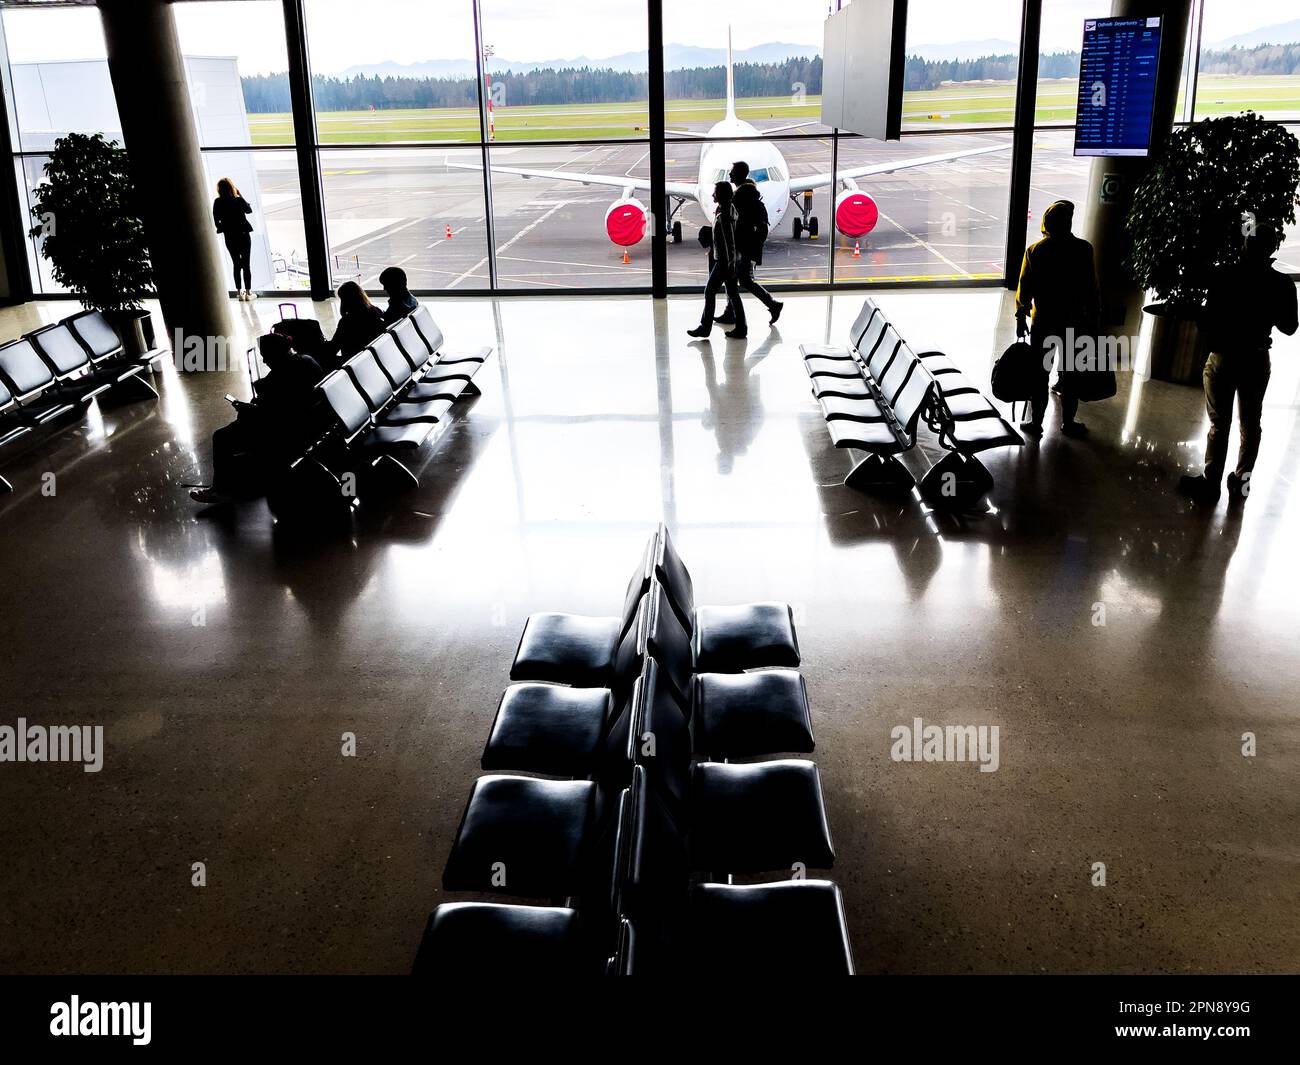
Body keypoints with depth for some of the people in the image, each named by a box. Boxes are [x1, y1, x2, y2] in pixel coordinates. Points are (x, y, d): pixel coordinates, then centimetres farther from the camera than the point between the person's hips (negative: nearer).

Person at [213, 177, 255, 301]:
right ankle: (248, 292, 7)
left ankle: (239, 291, 17)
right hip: (243, 235, -2)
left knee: (236, 264, 14)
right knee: (246, 264, 6)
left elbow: (216, 221, -5)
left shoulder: (217, 203, -8)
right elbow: (249, 210, 6)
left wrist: (223, 227, 14)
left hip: (229, 237, 2)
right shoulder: (239, 200, -13)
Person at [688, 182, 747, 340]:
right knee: (733, 293, 10)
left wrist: (730, 264, -20)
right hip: (726, 260, 10)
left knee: (710, 291, -2)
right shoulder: (730, 208, 9)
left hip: (724, 260, -10)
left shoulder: (723, 215, -19)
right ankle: (740, 328, 12)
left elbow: (729, 241, -21)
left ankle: (705, 327, 5)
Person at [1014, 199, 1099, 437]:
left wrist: (1021, 318, 8)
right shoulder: (1083, 249, -8)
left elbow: (1025, 288, -3)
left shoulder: (1034, 250, -6)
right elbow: (1091, 289, -5)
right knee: (1071, 374, 11)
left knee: (1040, 374, 8)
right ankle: (1068, 422, 19)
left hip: (1043, 322, 0)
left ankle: (1036, 422, 12)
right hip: (1075, 323, 0)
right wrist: (1093, 318, 5)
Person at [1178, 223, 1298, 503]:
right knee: (1251, 423, 15)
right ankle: (1241, 481, 22)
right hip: (1257, 361, 3)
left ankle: (1211, 482, 6)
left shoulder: (1229, 275, -14)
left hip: (1224, 357, -3)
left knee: (1220, 423, 3)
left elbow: (1207, 318, -14)